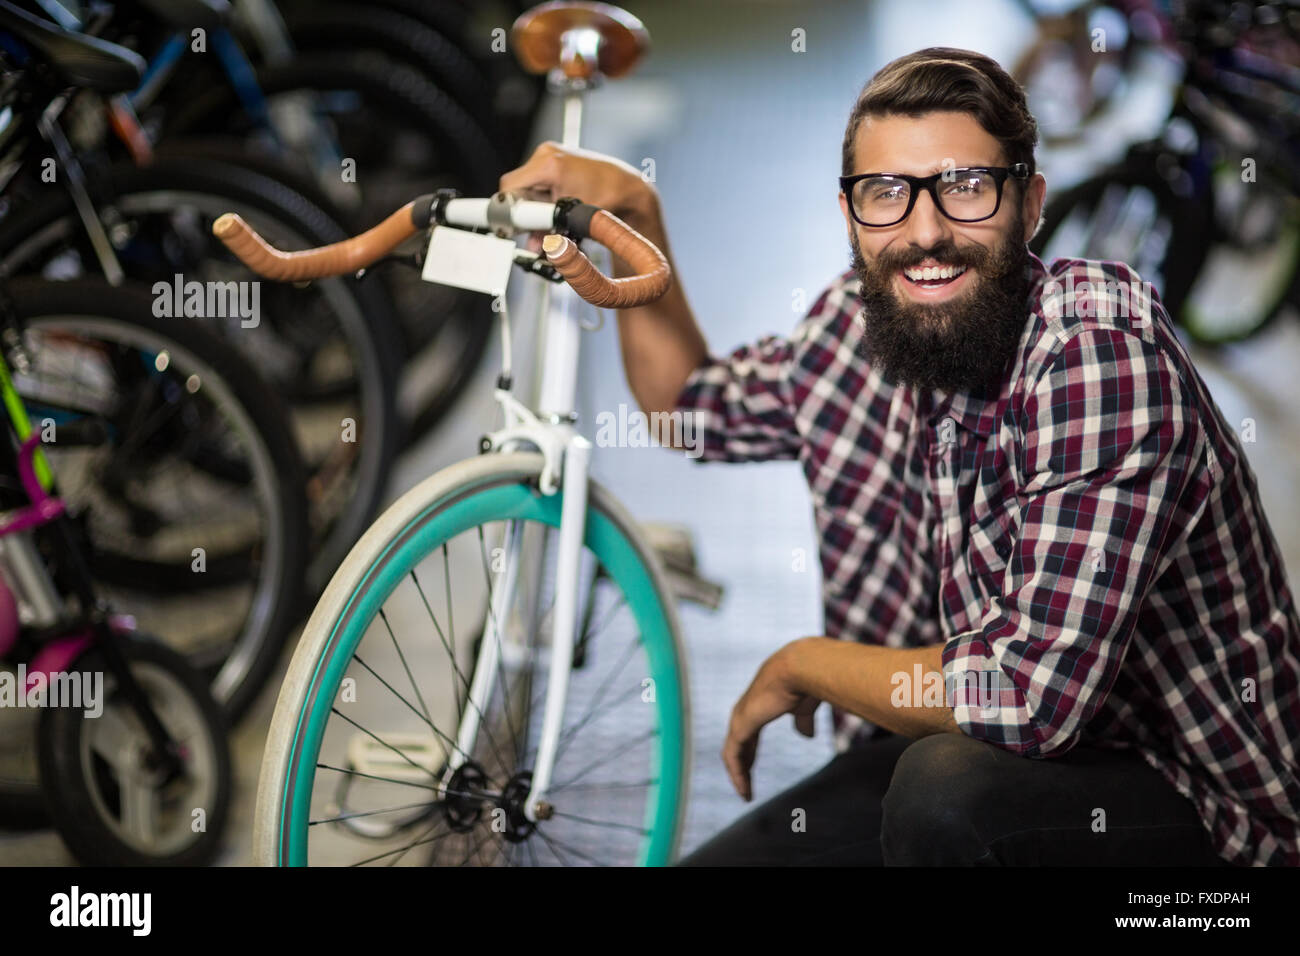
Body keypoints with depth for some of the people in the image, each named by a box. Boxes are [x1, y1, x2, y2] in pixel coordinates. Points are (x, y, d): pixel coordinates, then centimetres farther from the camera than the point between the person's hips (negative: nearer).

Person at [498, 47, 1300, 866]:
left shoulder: (1098, 353, -26)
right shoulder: (858, 324, -3)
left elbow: (1027, 697, -33)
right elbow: (694, 405, 20)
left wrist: (799, 667, -15)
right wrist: (635, 213, 4)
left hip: (1192, 803, -7)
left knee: (951, 789, -34)